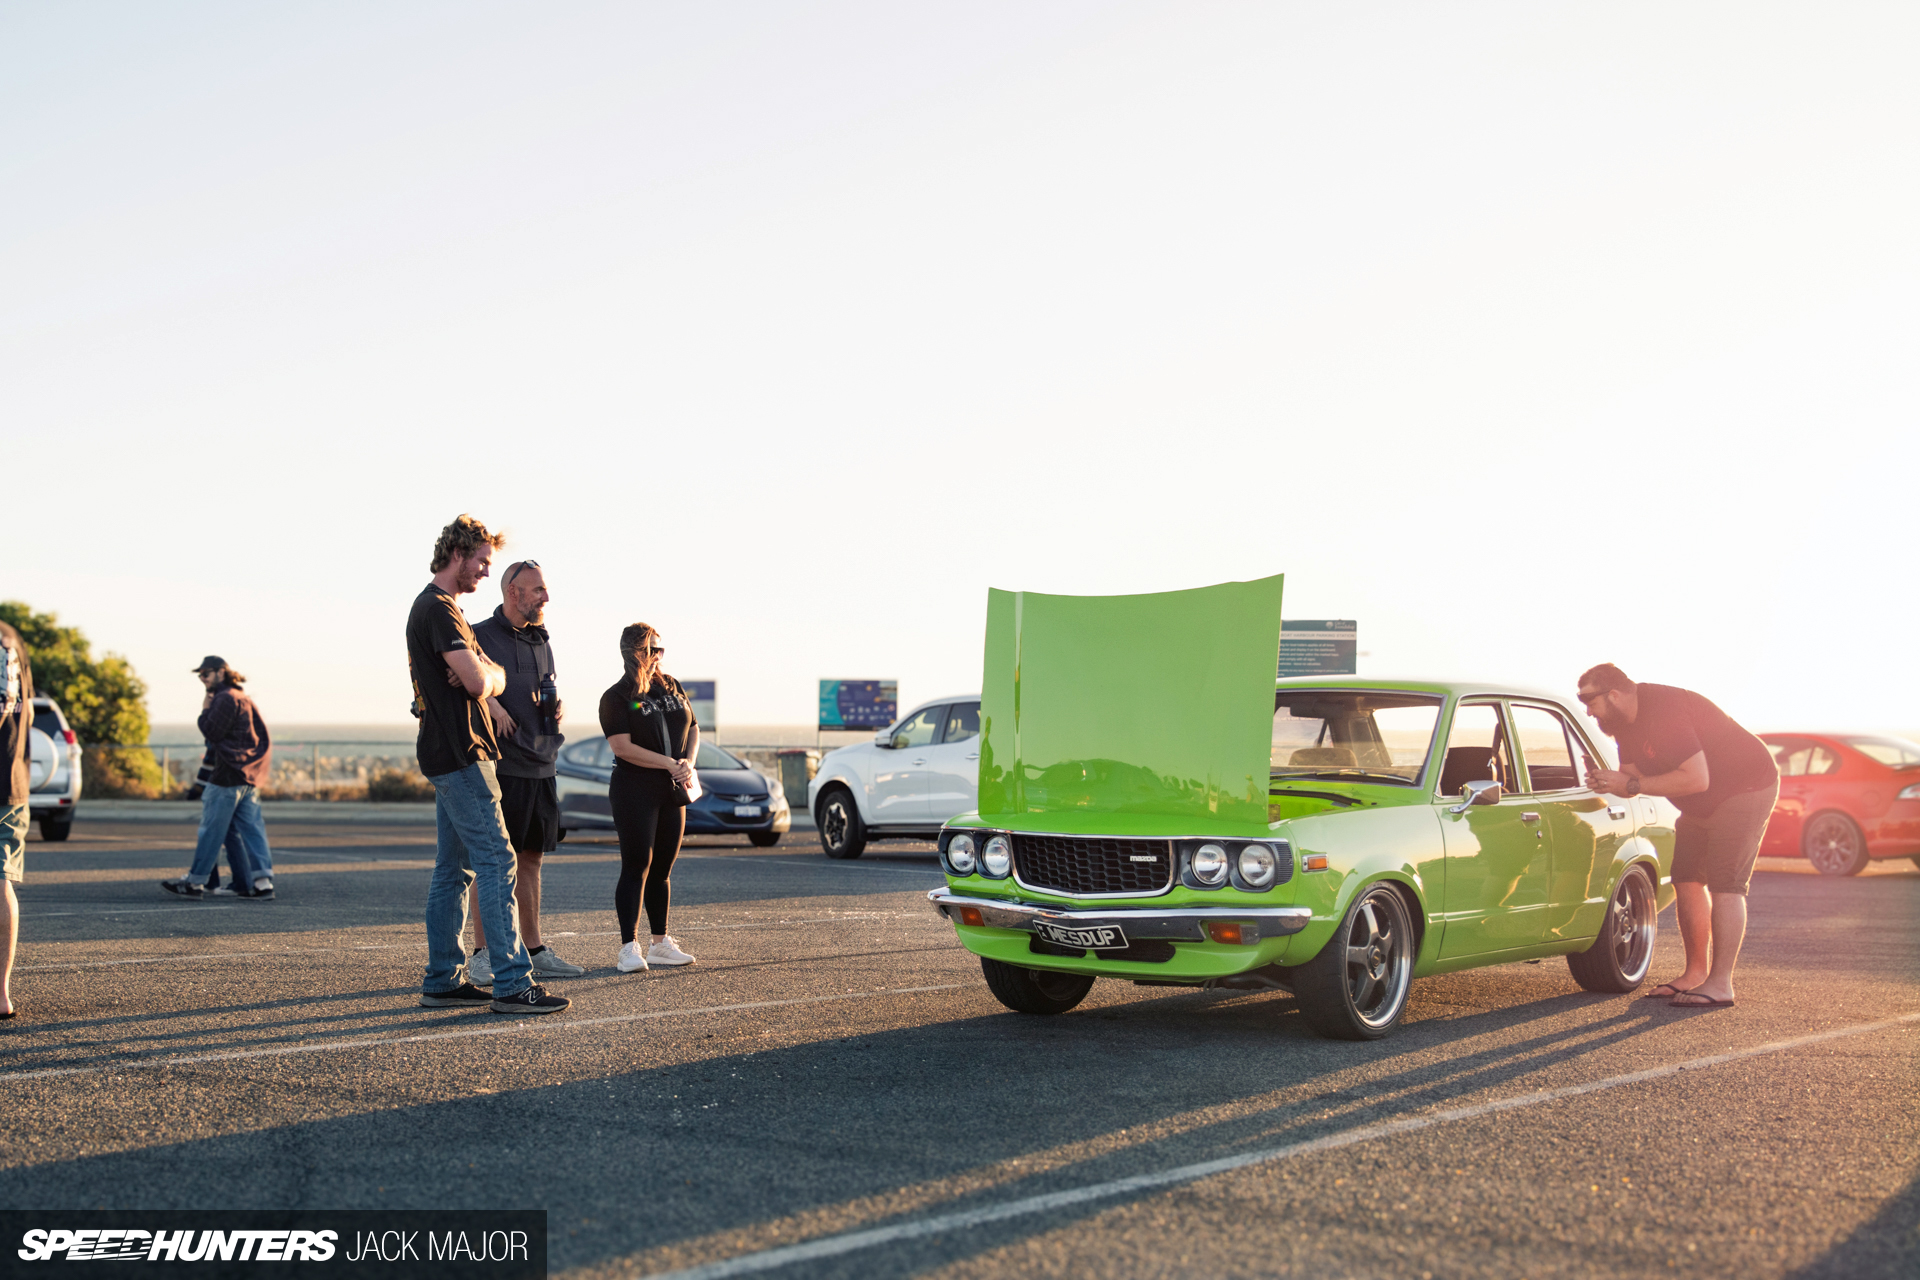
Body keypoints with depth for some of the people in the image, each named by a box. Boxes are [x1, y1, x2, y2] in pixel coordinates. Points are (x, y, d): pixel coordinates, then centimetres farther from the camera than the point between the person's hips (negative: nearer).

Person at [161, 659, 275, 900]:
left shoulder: (226, 698, -10)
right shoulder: (243, 699, 19)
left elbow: (212, 732, -14)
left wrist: (205, 711, -1)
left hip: (228, 776, -9)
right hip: (250, 777, 9)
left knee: (211, 830, -2)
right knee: (252, 829, 4)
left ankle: (195, 882, 4)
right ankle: (262, 882, -3)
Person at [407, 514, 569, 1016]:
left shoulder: (438, 608, 21)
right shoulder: (438, 609, -13)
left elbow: (494, 680, 14)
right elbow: (478, 681, -22)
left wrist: (482, 671, -8)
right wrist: (483, 670, -1)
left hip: (448, 755, 11)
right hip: (461, 754, -11)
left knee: (453, 867, 11)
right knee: (497, 862, -12)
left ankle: (443, 980, 15)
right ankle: (512, 984, -13)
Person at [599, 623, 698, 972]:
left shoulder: (672, 687, 14)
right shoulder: (615, 698, -6)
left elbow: (693, 730, 19)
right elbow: (622, 747, -16)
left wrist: (688, 763, -1)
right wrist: (670, 763, -17)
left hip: (673, 790, 6)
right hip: (635, 792, -6)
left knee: (663, 870, 10)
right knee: (637, 868, -9)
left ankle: (661, 943, 18)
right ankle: (629, 948, -9)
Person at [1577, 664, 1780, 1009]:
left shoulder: (1665, 711, -31)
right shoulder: (1625, 721, 0)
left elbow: (1697, 778, -34)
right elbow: (1631, 778, 3)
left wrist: (1631, 784, -31)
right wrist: (1607, 783, -20)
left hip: (1746, 788, -10)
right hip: (1702, 805, 10)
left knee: (1725, 884, -14)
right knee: (1687, 880, 6)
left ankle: (1720, 984, -13)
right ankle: (1696, 973, 12)